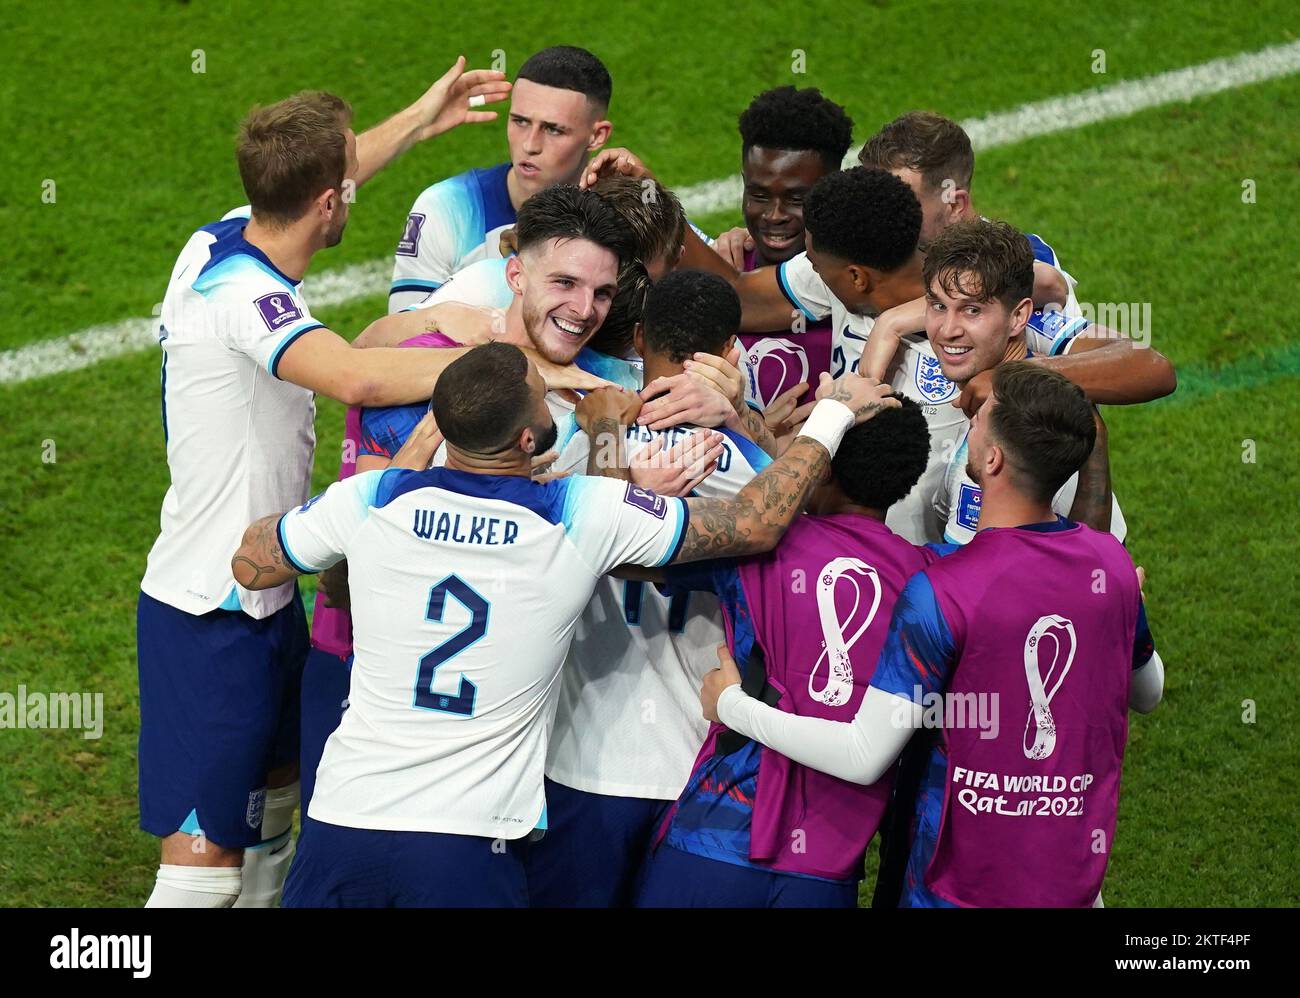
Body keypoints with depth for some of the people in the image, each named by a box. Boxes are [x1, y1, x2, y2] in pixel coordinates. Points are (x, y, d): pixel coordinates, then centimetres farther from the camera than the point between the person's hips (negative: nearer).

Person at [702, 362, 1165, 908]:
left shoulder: (941, 592, -22)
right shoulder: (1111, 562, -5)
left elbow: (865, 758, -19)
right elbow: (1147, 692, 14)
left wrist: (731, 705, -7)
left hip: (962, 883, -5)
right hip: (1077, 879, 5)